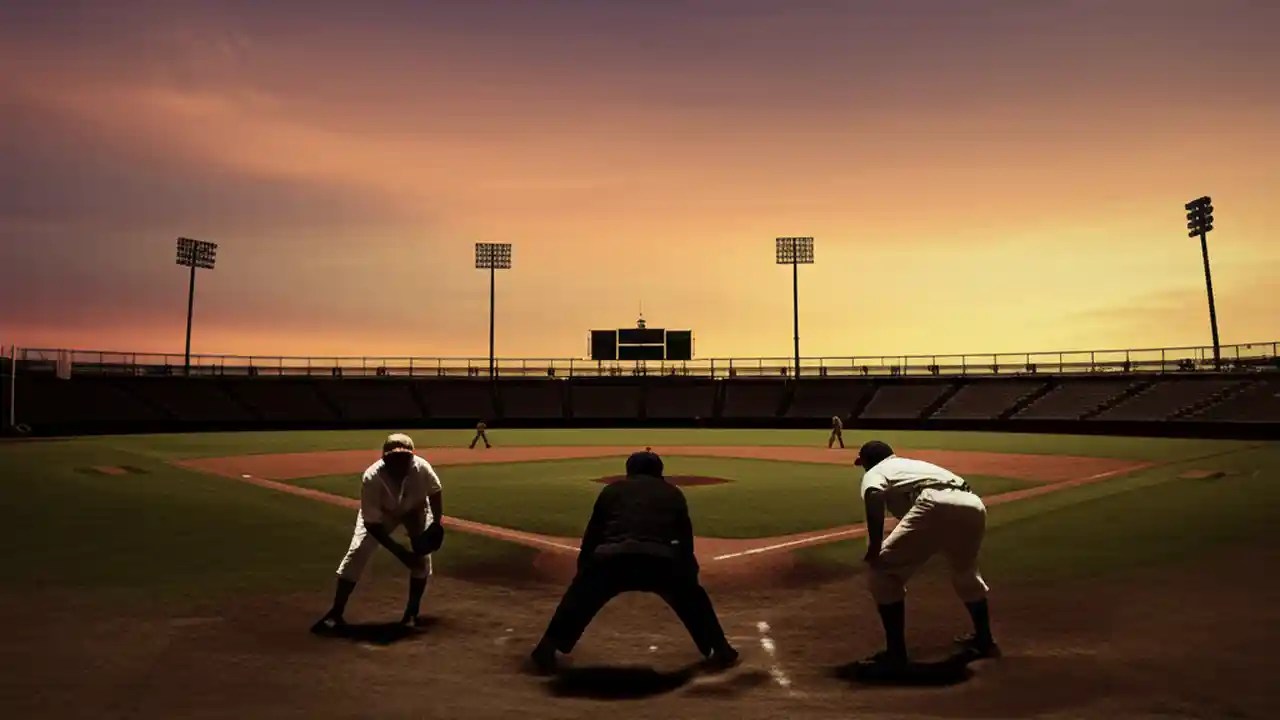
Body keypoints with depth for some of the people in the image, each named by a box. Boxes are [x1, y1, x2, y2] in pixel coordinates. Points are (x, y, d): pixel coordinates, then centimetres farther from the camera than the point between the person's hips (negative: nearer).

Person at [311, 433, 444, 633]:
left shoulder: (421, 468, -37)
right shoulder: (371, 478, -40)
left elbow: (435, 492, -12)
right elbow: (372, 524, -32)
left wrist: (436, 523, -18)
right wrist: (398, 551, -36)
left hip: (415, 508, 1)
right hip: (380, 513, -1)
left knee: (422, 553, -10)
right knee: (357, 553, -10)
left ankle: (412, 612, 9)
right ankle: (335, 613, 2)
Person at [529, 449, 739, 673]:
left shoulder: (611, 490, 27)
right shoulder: (673, 494, 28)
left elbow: (591, 537, 26)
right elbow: (686, 540, 28)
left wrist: (582, 572, 35)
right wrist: (689, 577, 36)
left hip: (613, 559, 0)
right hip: (662, 561, 0)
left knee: (579, 598, 27)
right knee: (693, 599, 29)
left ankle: (546, 651, 26)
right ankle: (721, 651, 31)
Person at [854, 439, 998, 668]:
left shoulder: (874, 472, 19)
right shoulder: (915, 463, 40)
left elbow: (874, 495, -6)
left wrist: (874, 544, -6)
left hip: (936, 507, -7)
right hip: (974, 507, 8)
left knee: (882, 571, 7)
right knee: (965, 571, 36)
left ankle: (895, 652, 6)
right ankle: (984, 640, 48)